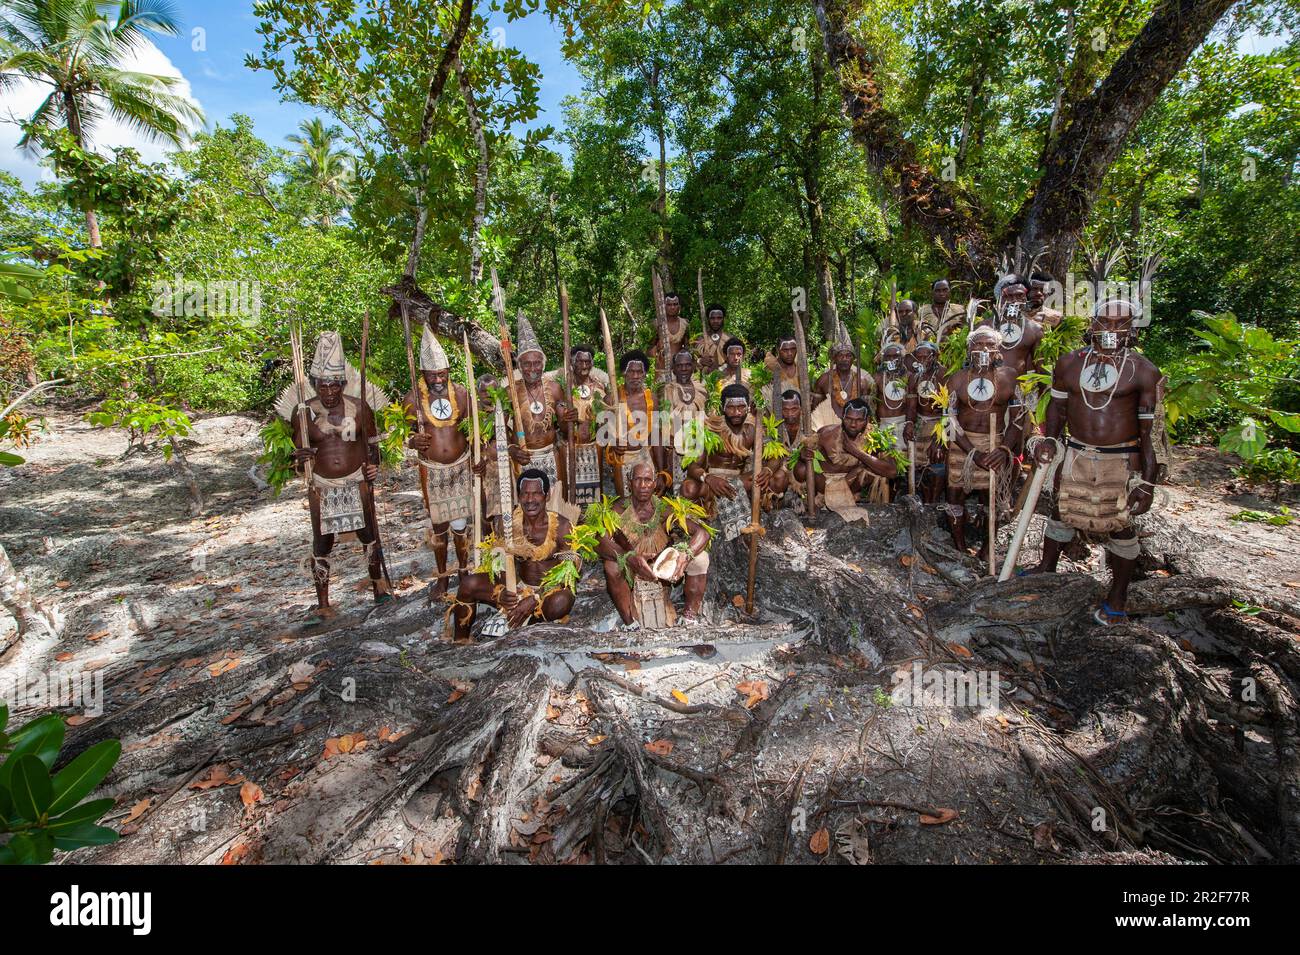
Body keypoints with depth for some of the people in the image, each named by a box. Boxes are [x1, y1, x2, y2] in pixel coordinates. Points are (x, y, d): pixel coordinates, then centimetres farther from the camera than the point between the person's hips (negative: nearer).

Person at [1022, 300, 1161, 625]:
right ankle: (1047, 567, 36)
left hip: (1121, 460, -3)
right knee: (1062, 512, 16)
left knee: (1120, 525, 7)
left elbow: (1149, 429, -7)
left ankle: (1118, 595, 23)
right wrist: (1050, 440, -1)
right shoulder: (1069, 363, 1)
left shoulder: (1144, 372, -7)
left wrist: (1148, 480, -10)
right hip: (1076, 454, 3)